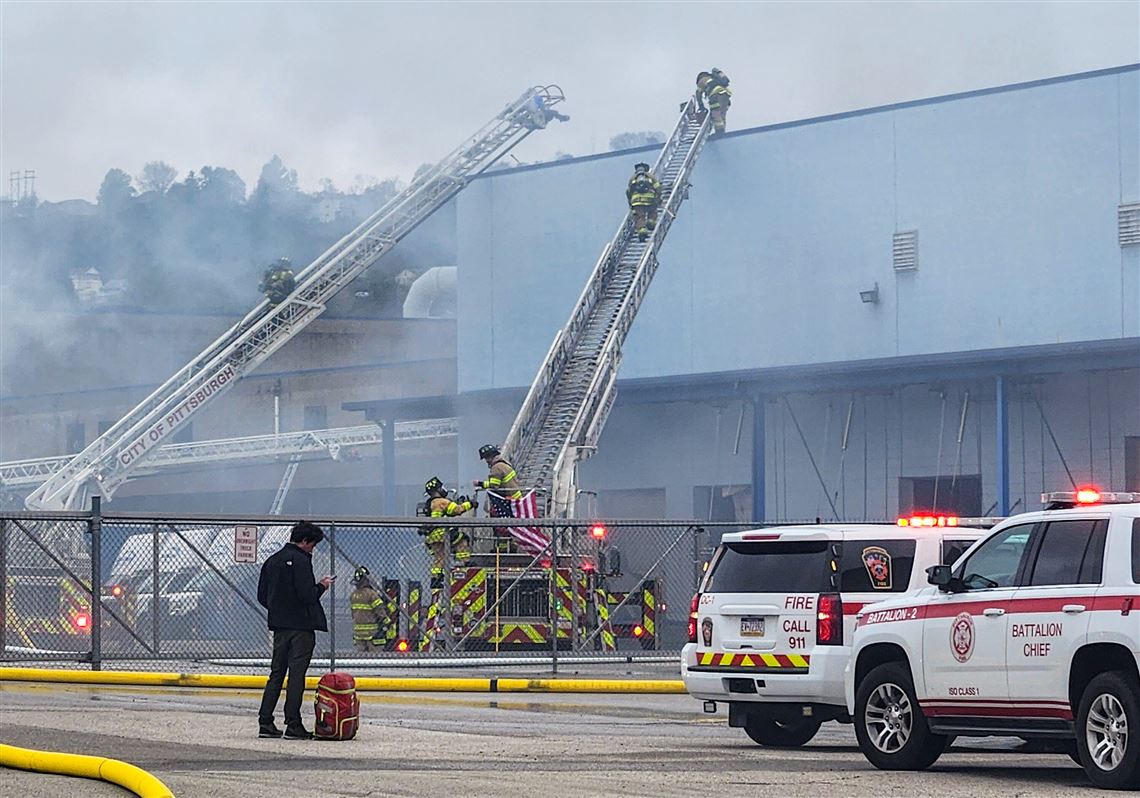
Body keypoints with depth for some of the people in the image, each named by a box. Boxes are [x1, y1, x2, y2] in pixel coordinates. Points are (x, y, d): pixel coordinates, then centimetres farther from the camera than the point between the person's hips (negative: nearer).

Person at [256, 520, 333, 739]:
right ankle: (293, 725, -4)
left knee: (276, 673, 11)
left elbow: (262, 596, 14)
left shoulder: (272, 561, 13)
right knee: (296, 675, -4)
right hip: (301, 626, -7)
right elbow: (307, 595, -19)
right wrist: (322, 586, -2)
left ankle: (265, 722, 8)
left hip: (279, 626, 7)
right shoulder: (301, 561, -13)